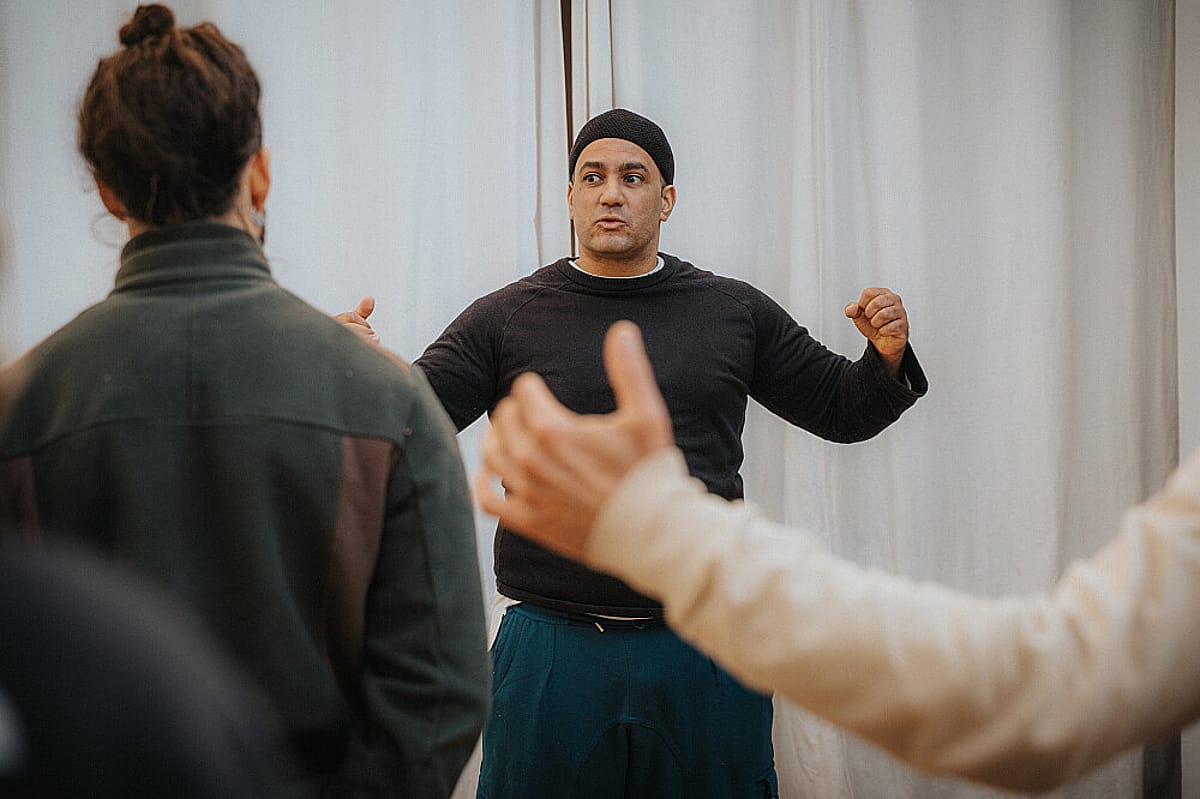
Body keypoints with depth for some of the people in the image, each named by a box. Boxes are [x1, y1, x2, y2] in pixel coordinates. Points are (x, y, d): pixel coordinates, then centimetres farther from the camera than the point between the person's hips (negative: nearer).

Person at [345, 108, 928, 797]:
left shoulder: (736, 313, 7)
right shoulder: (507, 318, 3)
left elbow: (840, 409, 14)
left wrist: (888, 359, -6)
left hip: (705, 654, 1)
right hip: (552, 653, -1)